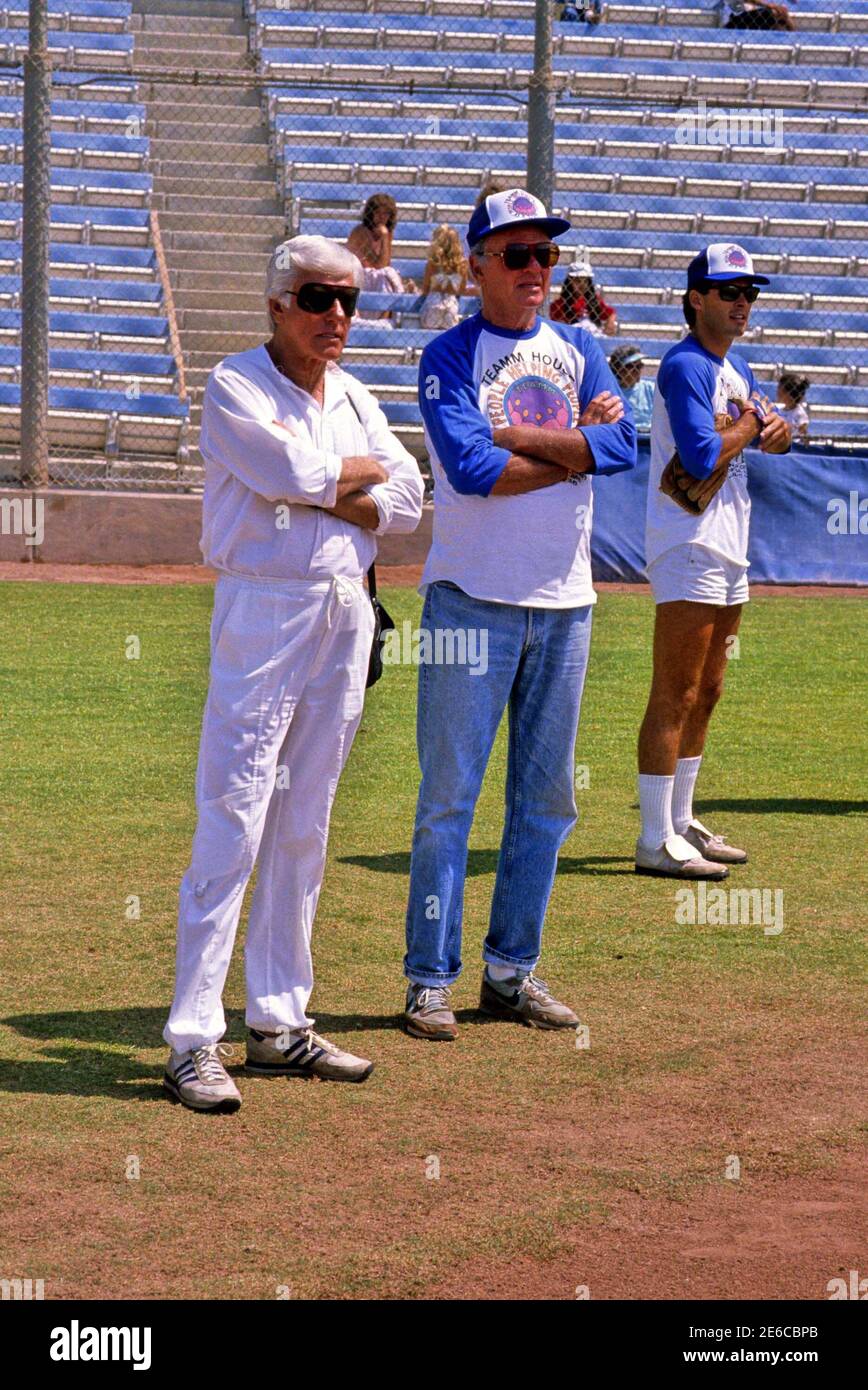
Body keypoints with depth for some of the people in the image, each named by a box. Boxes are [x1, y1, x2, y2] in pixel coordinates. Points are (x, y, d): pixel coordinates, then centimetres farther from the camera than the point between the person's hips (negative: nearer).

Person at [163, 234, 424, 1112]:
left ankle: (279, 1024, 17)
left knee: (304, 831, 10)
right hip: (264, 610, -7)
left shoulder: (353, 398, 15)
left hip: (345, 612, 7)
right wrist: (360, 471, -2)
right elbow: (290, 470, -20)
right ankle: (193, 1040, -10)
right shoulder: (234, 386, -5)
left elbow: (406, 499, 7)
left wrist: (325, 491, -9)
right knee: (232, 826, -10)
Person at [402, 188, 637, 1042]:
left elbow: (623, 446, -5)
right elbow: (470, 468, -19)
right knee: (450, 793, -4)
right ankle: (429, 979, 1)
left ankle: (512, 970, 19)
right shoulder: (449, 356, -3)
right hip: (474, 599, -5)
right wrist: (575, 447, -10)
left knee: (547, 796, 9)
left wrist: (511, 436, -12)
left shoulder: (577, 350, 12)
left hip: (565, 602, 5)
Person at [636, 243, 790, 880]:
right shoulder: (685, 366, -13)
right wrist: (748, 425, -8)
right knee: (675, 698, -11)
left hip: (729, 552, 10)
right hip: (689, 548, -10)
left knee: (706, 694, 15)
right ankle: (656, 840, -11)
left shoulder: (736, 369, 17)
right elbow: (703, 457, -25)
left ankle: (682, 822, 24)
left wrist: (778, 427, -4)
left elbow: (776, 435, 19)